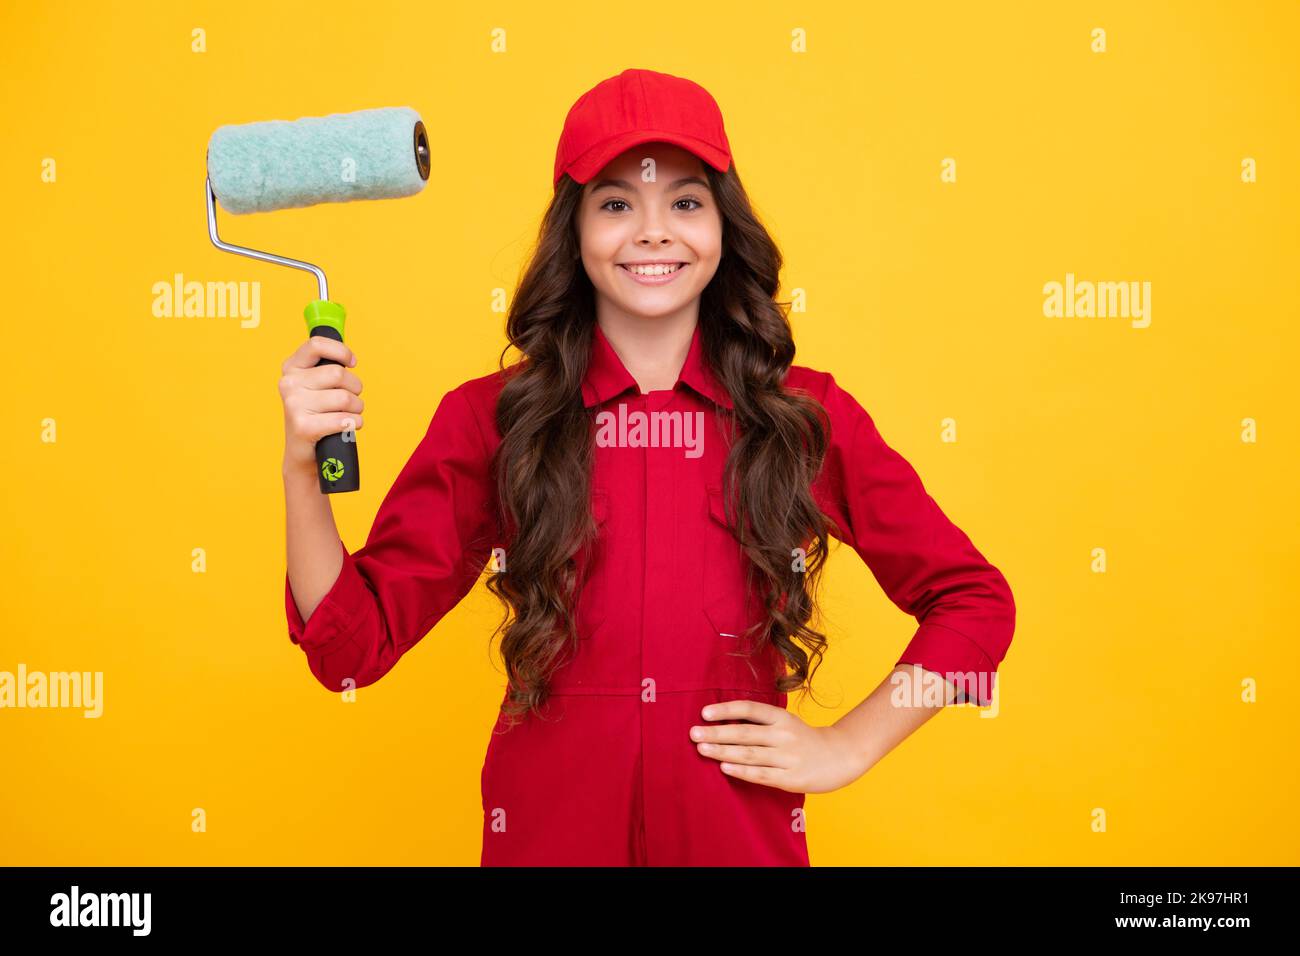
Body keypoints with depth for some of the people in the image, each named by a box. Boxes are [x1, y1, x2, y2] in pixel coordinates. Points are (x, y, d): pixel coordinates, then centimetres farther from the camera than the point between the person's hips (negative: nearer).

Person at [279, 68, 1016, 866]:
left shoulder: (808, 417, -6)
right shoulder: (489, 419, -6)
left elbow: (974, 604, 3)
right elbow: (354, 642, -8)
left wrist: (846, 748, -4)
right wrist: (302, 466, -21)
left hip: (742, 835, 0)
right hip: (547, 832, 0)